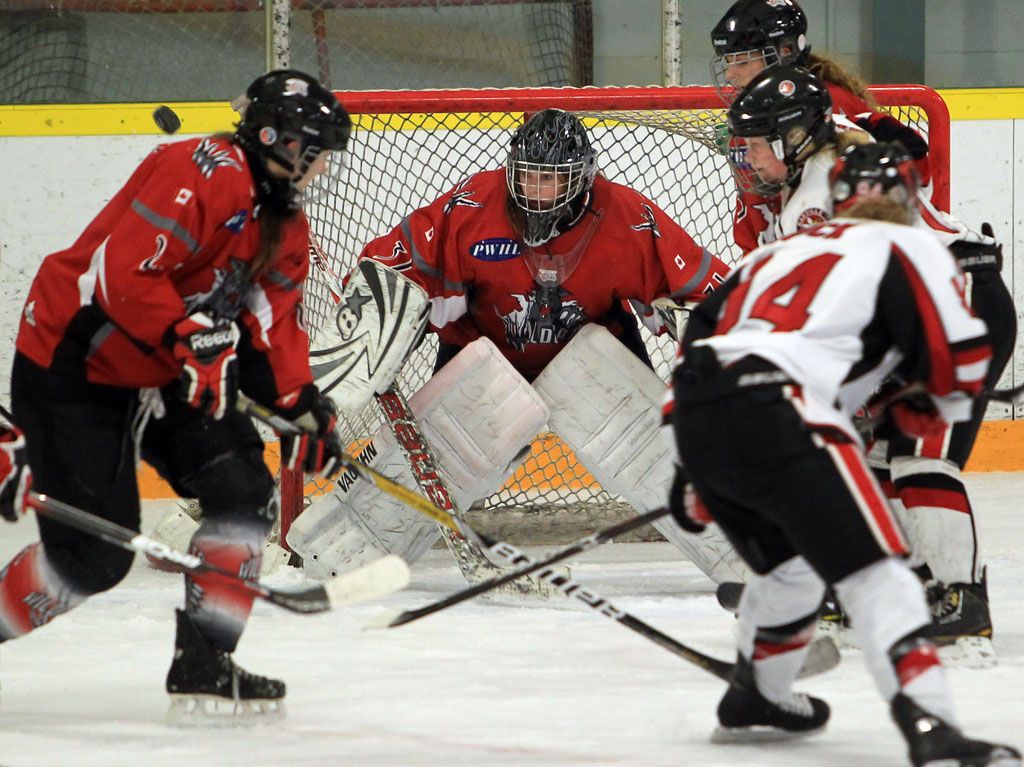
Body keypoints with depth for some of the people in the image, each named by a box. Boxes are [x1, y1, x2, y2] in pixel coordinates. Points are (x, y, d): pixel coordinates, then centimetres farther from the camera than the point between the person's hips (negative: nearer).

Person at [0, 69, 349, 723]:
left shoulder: (286, 227, 9)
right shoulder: (206, 174, -23)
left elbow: (272, 324, 11)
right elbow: (124, 269, -31)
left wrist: (302, 403, -2)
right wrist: (190, 342, -33)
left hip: (161, 377, 10)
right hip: (72, 371, -10)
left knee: (245, 493, -3)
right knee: (95, 557, -12)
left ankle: (204, 668, 4)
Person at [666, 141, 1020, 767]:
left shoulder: (782, 250, 34)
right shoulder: (910, 249, 15)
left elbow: (703, 335, 30)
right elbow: (961, 361, 4)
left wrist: (697, 480, 33)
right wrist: (914, 412, 26)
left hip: (695, 411, 7)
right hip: (776, 413, -7)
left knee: (791, 564, 29)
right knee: (874, 569, -12)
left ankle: (754, 702, 44)